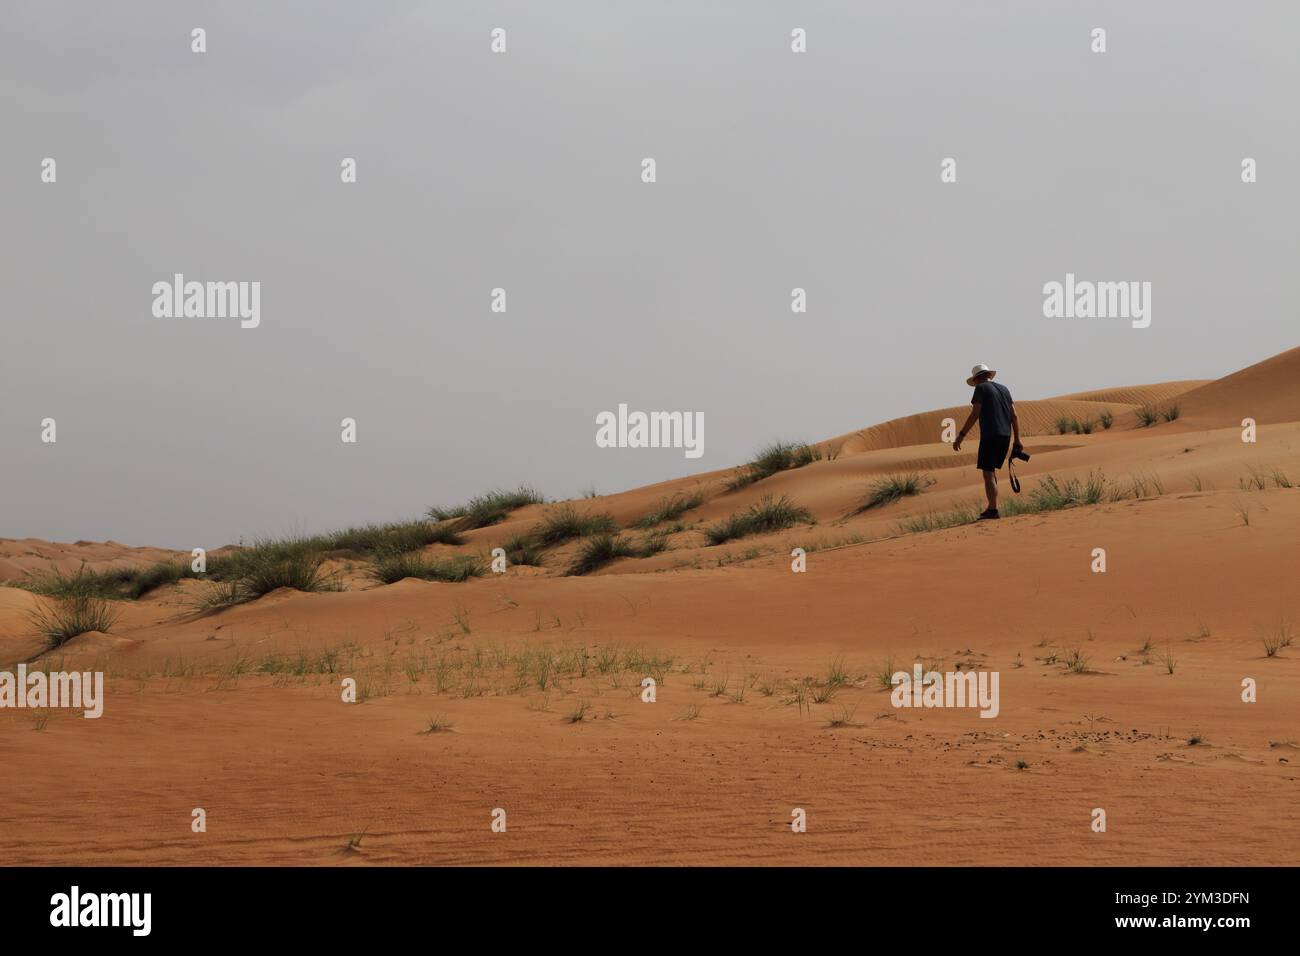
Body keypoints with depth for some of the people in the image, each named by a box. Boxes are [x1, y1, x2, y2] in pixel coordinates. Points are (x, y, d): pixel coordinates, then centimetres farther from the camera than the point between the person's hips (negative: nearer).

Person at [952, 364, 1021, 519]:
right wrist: (1017, 440, 15)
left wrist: (960, 436, -10)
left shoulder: (981, 388, -3)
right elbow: (1014, 416, 13)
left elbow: (974, 415, -11)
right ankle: (991, 506, 16)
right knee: (991, 470, 19)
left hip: (989, 436, -7)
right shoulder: (1004, 389, 16)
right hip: (1005, 436, 7)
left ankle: (993, 510, -11)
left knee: (988, 473, -4)